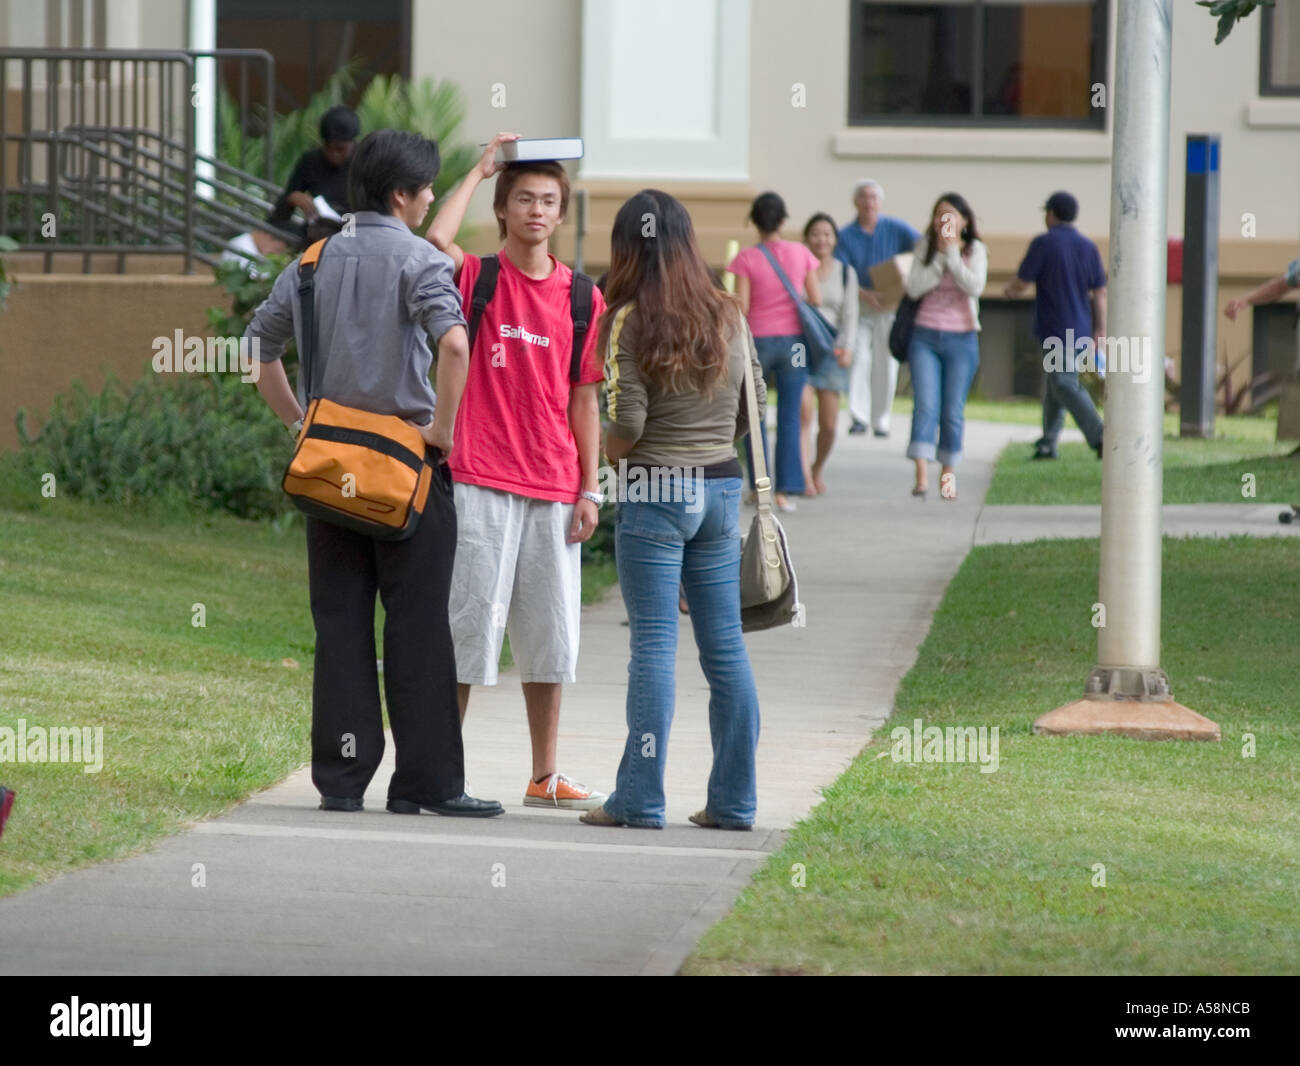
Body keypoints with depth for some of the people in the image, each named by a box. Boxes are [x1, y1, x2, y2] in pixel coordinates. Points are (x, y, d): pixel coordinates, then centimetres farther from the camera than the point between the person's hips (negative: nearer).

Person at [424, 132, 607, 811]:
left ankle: (545, 778, 15)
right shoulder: (476, 280, 1)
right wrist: (481, 168, -10)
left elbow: (583, 400, 11)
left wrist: (590, 490, 6)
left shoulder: (580, 298, 9)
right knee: (468, 628, -4)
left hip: (553, 492, 4)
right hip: (480, 482, -4)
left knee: (550, 636, 8)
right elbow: (436, 240, -22)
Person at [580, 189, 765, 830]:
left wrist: (606, 455, 6)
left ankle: (640, 799, -2)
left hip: (655, 492, -5)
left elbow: (627, 423, -14)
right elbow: (754, 411, 11)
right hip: (721, 488, 5)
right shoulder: (729, 318, 6)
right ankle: (733, 801, 10)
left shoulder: (629, 322, -10)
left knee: (653, 646, -3)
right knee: (724, 646, 8)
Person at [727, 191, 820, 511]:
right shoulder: (801, 254, -2)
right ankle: (786, 490, -2)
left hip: (757, 340, -1)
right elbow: (815, 299, 0)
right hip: (793, 340, 1)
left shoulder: (746, 258, -8)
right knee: (789, 417, 3)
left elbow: (741, 306, -11)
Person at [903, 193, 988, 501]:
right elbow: (914, 287, -6)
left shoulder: (975, 250, 2)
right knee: (925, 406, -13)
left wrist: (952, 253, -15)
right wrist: (939, 257, -12)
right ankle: (921, 477, -21)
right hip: (925, 337, 0)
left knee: (953, 411, 2)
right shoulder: (926, 247, 6)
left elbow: (975, 286, -15)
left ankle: (948, 475, 16)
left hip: (961, 339, 0)